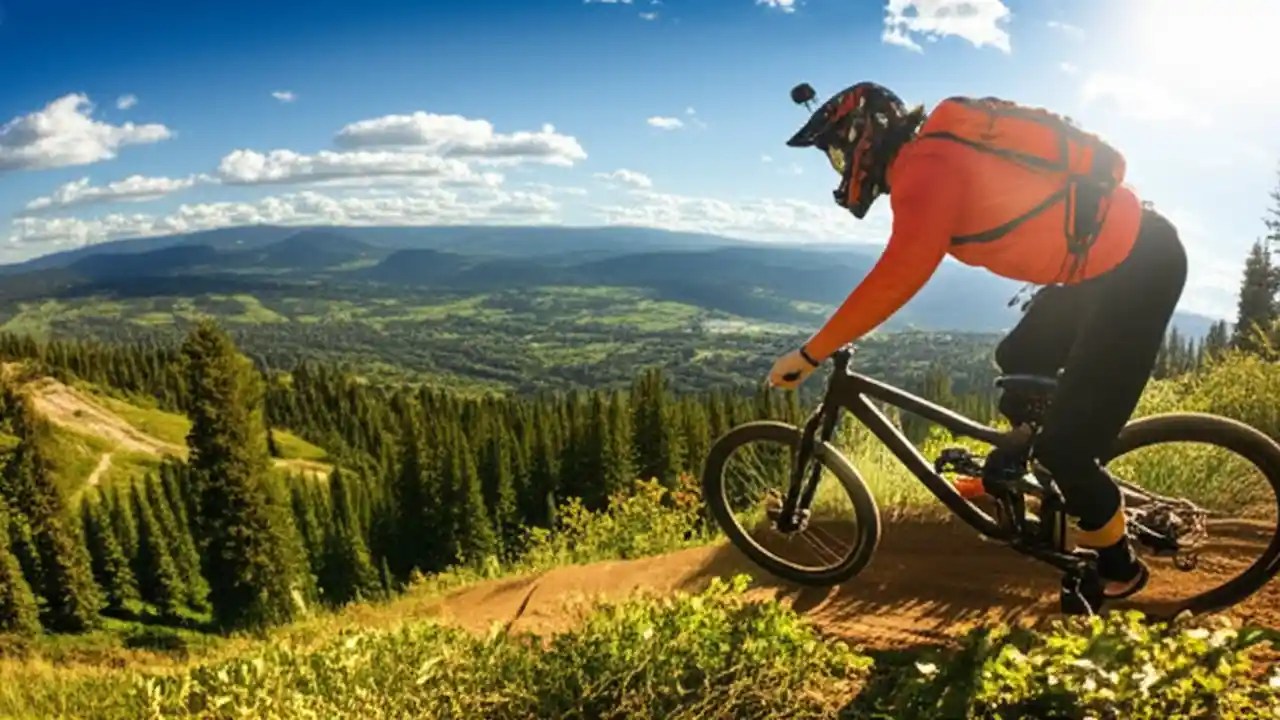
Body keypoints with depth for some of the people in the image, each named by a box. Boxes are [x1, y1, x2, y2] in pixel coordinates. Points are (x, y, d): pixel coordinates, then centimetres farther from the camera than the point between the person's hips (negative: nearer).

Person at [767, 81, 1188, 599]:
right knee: (1018, 366, 23)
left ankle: (1119, 567, 19)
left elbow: (899, 276, -30)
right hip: (1111, 256, 10)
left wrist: (810, 354, -24)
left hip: (1137, 269, -10)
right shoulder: (935, 152, 10)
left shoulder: (927, 168, -21)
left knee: (1064, 444, -4)